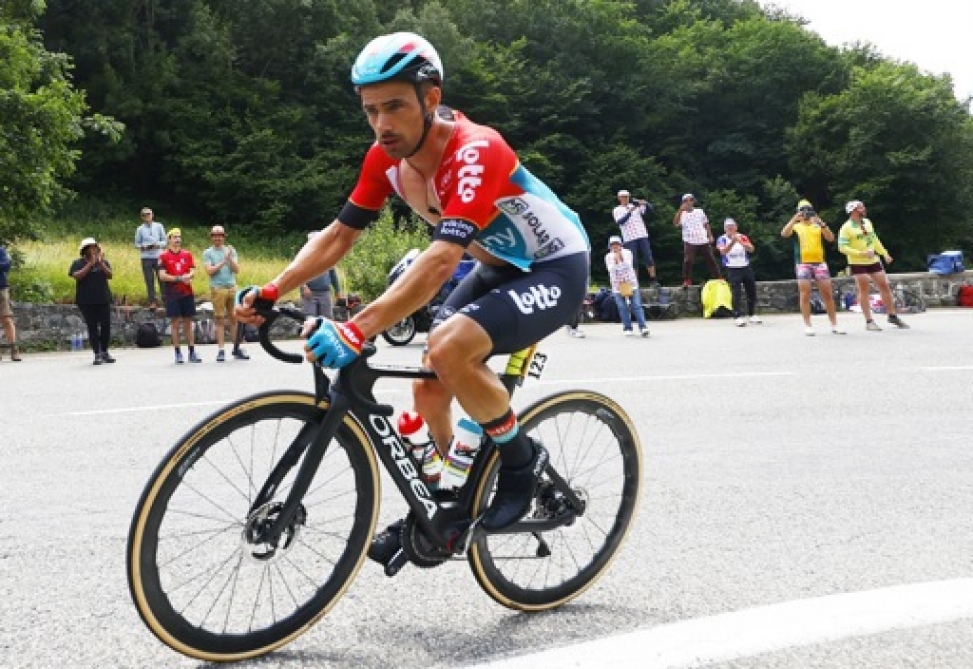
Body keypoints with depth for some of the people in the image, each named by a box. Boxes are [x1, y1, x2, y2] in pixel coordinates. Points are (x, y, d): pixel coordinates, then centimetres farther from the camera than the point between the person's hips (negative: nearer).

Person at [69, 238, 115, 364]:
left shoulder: (103, 262, 10)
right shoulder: (78, 263, 2)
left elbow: (109, 275, -3)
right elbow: (76, 276, -15)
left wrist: (100, 263, -15)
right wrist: (90, 264, -16)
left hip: (103, 299, 2)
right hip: (86, 301, -2)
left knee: (106, 325, 0)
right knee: (92, 327, -2)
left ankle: (105, 352, 14)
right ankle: (97, 354, 2)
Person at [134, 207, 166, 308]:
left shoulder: (159, 226, 5)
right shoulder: (140, 229, 5)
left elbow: (164, 241, 7)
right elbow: (137, 244, 9)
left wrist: (158, 245, -13)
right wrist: (143, 247, -12)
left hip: (158, 256, 0)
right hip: (146, 258, 0)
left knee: (162, 279, -1)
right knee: (149, 281, 2)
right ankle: (152, 301, 9)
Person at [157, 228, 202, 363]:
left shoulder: (187, 254, 10)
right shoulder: (164, 256, -1)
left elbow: (192, 271, 6)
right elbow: (162, 276, -8)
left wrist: (188, 276, -16)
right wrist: (179, 278, -15)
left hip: (187, 293, 3)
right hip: (172, 294, -3)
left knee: (188, 323, 7)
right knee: (176, 323, -1)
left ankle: (192, 352, 10)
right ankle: (178, 354, 3)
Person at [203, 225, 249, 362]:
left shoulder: (231, 250, 11)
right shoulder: (208, 253, 4)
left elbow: (237, 270, 3)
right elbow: (209, 271, -8)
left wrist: (230, 259, -12)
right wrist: (223, 262, -11)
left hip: (232, 287, 2)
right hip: (218, 289, -2)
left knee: (234, 318, 4)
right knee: (220, 320, -1)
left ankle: (236, 348, 8)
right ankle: (221, 350, 0)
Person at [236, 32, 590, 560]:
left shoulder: (475, 151, -33)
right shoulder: (386, 157, -10)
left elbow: (441, 260, -45)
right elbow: (337, 235, -4)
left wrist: (356, 330, -54)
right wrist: (269, 293, -17)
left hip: (555, 269, -8)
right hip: (499, 268, 8)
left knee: (448, 348, -29)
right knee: (429, 389, 2)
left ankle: (522, 458, -6)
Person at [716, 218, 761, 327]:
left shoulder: (743, 237, 2)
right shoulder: (722, 239, -4)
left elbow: (751, 249, -14)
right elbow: (723, 251, -23)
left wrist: (740, 241, -30)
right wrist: (732, 241, -37)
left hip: (746, 268, 4)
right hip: (733, 269, -3)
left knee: (752, 292, 8)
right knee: (736, 293, -11)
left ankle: (752, 315, 21)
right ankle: (738, 317, -12)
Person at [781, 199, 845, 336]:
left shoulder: (819, 226, 13)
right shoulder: (796, 227, 7)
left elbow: (831, 238, -2)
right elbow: (784, 234, -13)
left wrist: (822, 223, -14)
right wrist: (794, 219, -21)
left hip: (819, 263, 2)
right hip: (803, 264, -2)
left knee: (828, 294, 2)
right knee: (805, 295, -4)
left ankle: (834, 325, 8)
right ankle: (807, 326, 0)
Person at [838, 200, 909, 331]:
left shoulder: (867, 222, 10)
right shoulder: (846, 228, -12)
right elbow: (842, 247, -18)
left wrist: (884, 254, 17)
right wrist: (861, 253, -24)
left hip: (873, 261, 6)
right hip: (858, 263, -6)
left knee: (885, 286, 7)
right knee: (864, 290, -2)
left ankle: (892, 316, 18)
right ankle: (869, 321, 3)